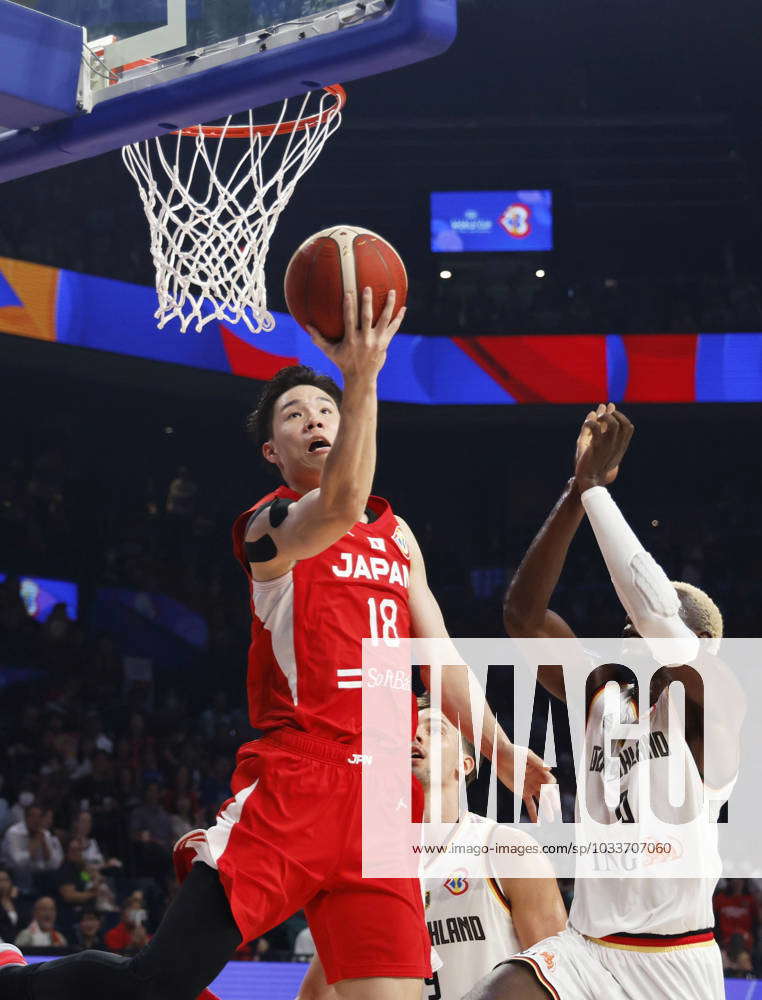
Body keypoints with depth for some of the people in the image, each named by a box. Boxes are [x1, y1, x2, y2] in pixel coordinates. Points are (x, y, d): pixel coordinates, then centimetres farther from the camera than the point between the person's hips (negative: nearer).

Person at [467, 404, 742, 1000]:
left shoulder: (713, 704, -4)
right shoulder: (603, 697, 11)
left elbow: (650, 601, -20)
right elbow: (524, 615, 1)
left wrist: (597, 486, -15)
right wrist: (577, 492, -8)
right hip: (587, 946, 4)